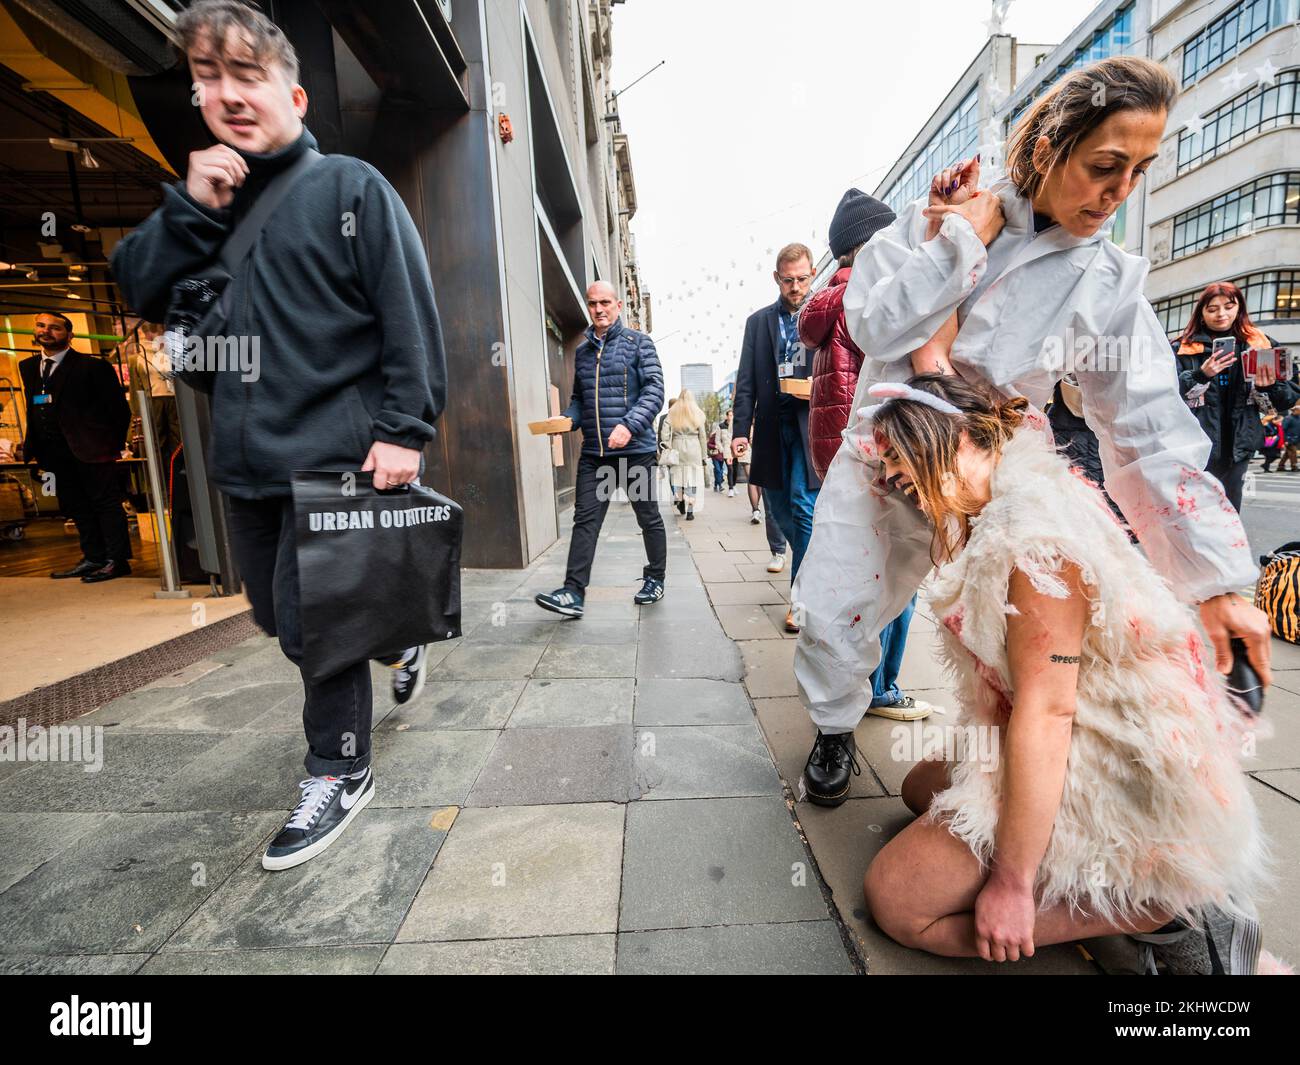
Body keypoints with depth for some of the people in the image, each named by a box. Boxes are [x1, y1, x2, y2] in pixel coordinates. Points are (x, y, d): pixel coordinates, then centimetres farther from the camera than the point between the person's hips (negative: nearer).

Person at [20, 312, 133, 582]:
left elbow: (118, 408, -6)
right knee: (76, 507, 11)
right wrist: (33, 447, 11)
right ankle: (93, 558, 18)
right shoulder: (27, 367, 16)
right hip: (56, 454, 8)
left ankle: (117, 560, -1)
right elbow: (33, 410, 19)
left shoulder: (92, 366, -6)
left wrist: (112, 445, -7)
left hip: (90, 449, -7)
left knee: (106, 502, -4)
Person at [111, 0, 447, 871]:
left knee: (312, 623, -3)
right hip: (247, 459, 7)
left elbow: (411, 316, -9)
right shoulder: (209, 195, 18)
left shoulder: (349, 187, 1)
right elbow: (138, 292, 12)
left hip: (334, 455, -7)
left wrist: (404, 428, -18)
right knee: (280, 616, 17)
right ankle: (399, 644, 42)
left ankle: (340, 774, 18)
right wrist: (191, 208, -2)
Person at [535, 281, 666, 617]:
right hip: (594, 452, 4)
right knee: (585, 520, -3)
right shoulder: (582, 351, 15)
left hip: (635, 449, -4)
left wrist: (629, 425, -22)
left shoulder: (638, 342, 1)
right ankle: (573, 592, -1)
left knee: (649, 518, 9)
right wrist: (567, 420, -1)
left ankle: (655, 580, 27)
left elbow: (654, 390, -8)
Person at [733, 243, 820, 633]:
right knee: (780, 509, 9)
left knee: (804, 505, -12)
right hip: (773, 425, 4)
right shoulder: (759, 321, 13)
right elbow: (746, 381, 8)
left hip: (811, 424, -3)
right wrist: (740, 429, 0)